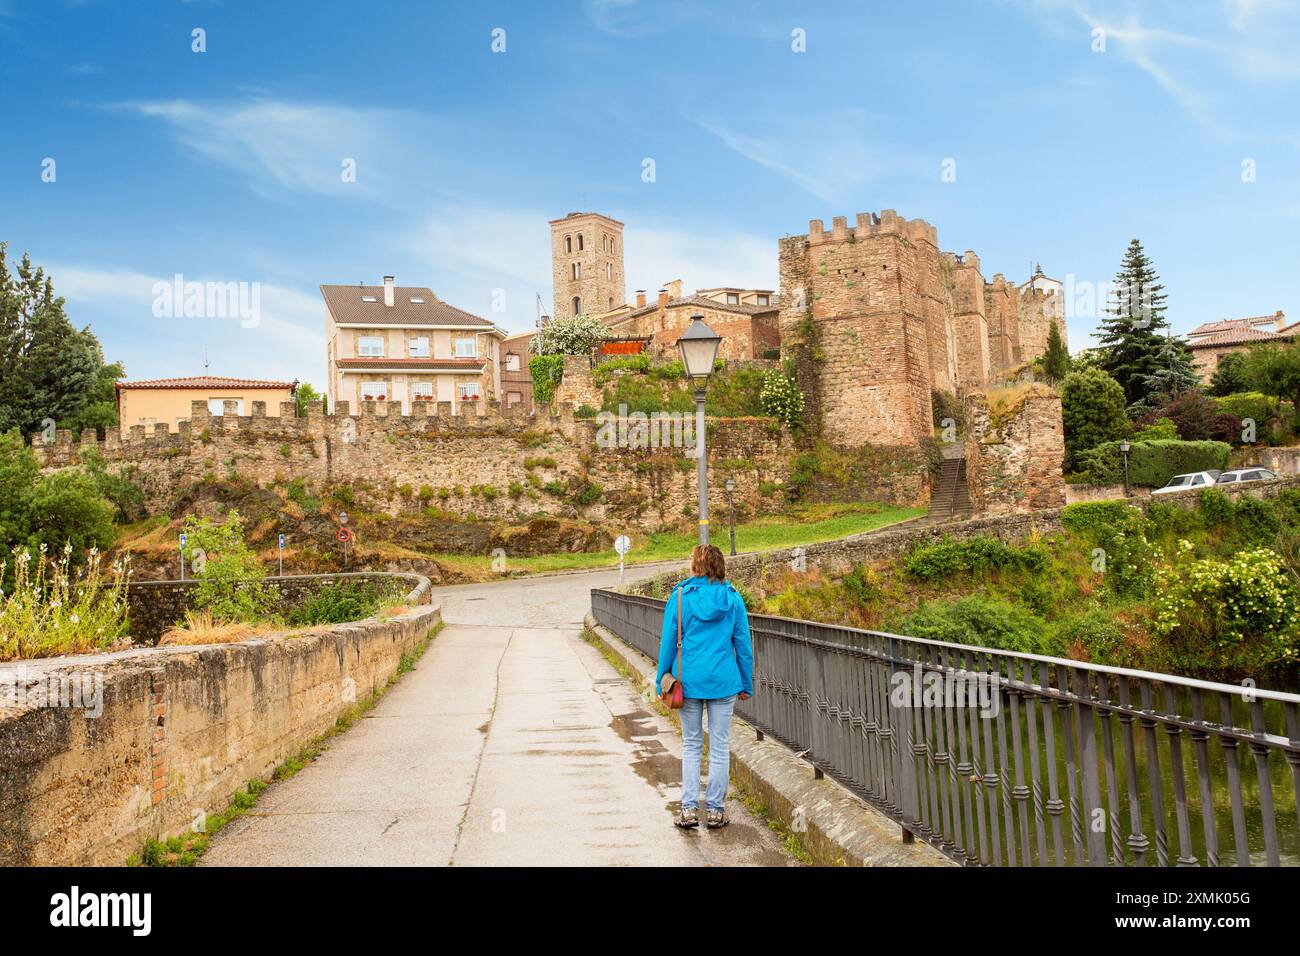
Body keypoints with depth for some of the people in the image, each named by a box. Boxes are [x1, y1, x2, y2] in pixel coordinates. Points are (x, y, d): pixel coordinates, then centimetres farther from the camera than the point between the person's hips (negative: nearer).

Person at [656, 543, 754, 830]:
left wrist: (663, 679, 8)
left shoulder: (680, 596, -4)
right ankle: (716, 810, 14)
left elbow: (668, 641, -1)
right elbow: (743, 643, 4)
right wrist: (746, 683, 12)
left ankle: (689, 809, 8)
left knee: (691, 746, 11)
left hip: (689, 680, -1)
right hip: (724, 681, 1)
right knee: (720, 747, 9)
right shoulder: (733, 598, 1)